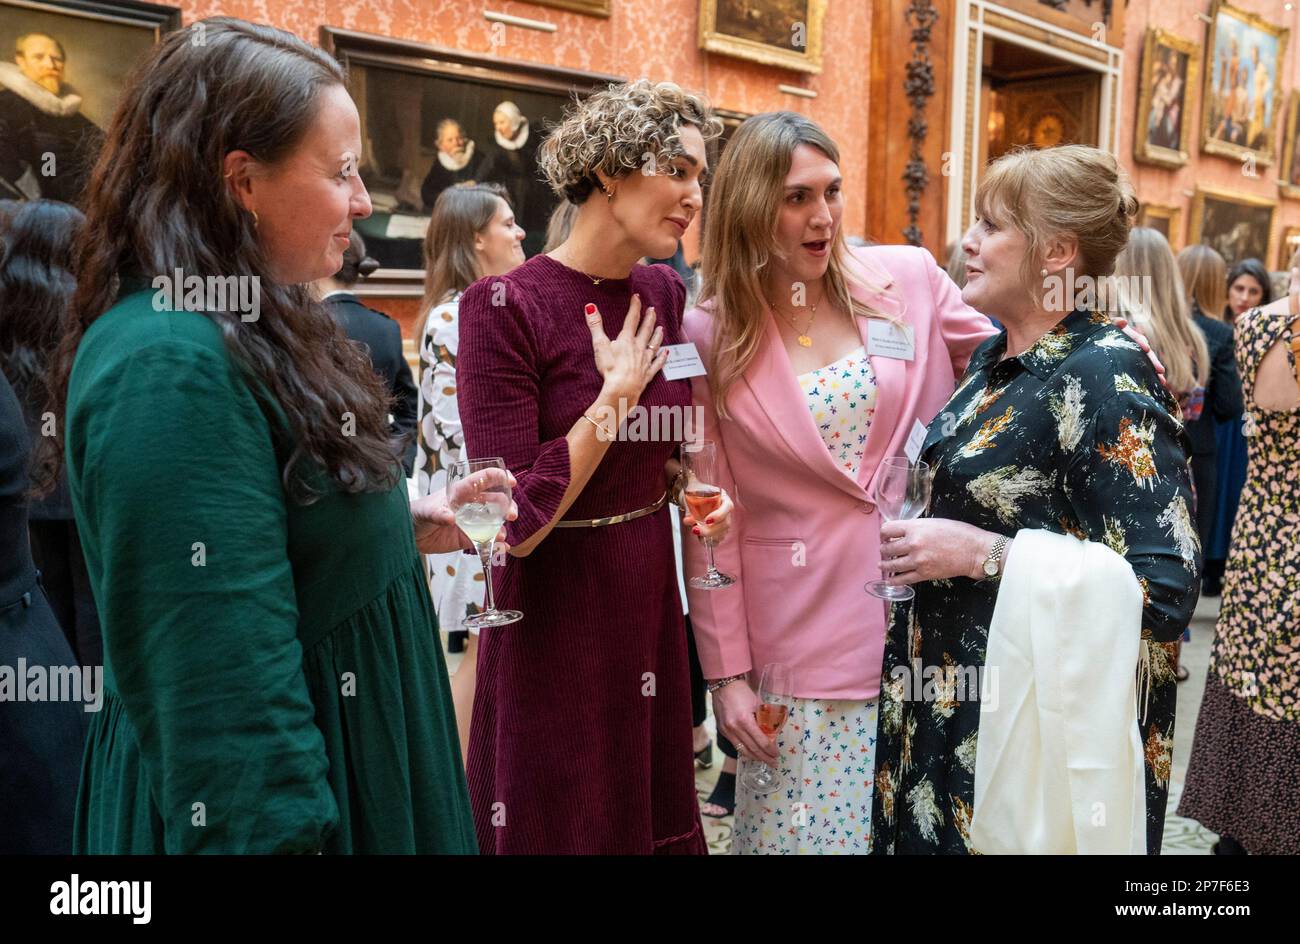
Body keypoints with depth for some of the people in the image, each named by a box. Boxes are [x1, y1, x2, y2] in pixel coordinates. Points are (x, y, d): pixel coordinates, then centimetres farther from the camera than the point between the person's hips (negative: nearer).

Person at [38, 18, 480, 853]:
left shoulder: (244, 330, 6)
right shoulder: (171, 368, -26)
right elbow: (225, 684, -28)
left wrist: (391, 524, 8)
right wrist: (281, 837, -23)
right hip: (265, 788, -10)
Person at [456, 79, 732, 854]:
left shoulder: (665, 295, 2)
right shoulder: (507, 307, -17)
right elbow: (517, 524, -21)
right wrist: (616, 395, -19)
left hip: (652, 609, 6)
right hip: (554, 626, -6)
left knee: (661, 820, 18)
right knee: (561, 825, 11)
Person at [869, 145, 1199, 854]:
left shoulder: (1105, 375, -18)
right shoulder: (993, 353, 6)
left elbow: (1165, 587, -23)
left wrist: (980, 553, -22)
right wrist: (923, 538, 4)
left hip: (1032, 720, -8)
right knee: (927, 834, 19)